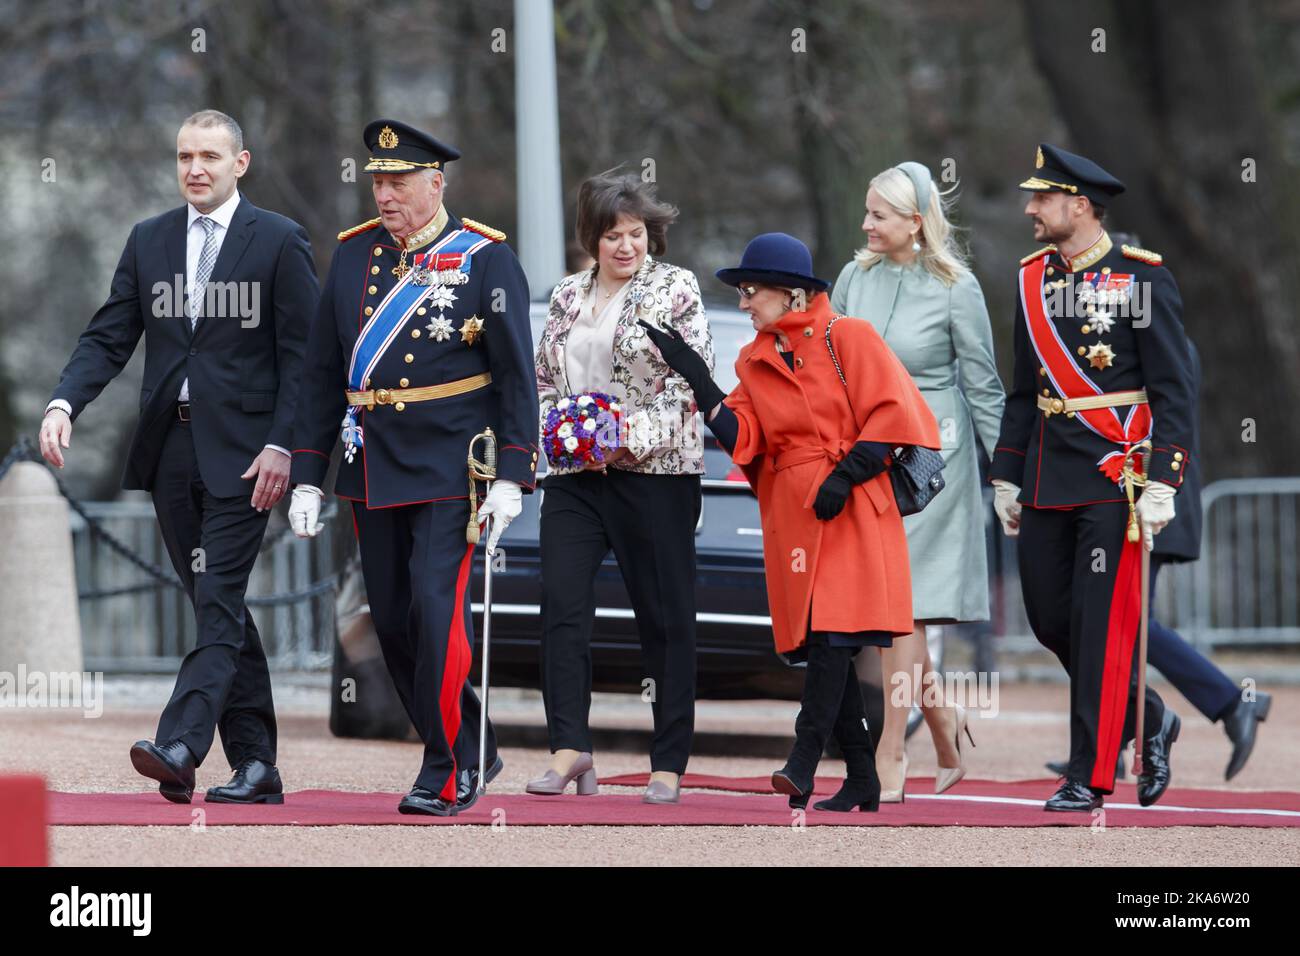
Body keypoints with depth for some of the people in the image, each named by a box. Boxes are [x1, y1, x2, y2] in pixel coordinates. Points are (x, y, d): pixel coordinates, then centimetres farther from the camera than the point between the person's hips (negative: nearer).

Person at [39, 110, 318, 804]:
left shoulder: (279, 241, -1)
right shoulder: (149, 241, 12)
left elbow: (300, 354, -3)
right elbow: (108, 338, 8)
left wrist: (281, 444, -13)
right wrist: (64, 404, -9)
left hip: (241, 451, -5)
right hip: (171, 447, 5)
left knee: (219, 598, -13)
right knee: (220, 606, 8)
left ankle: (180, 747, -24)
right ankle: (255, 764, 12)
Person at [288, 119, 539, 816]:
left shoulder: (486, 259, -4)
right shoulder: (353, 255, 9)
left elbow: (516, 374, -5)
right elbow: (322, 373, 12)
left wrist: (510, 477, -12)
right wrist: (308, 476, 8)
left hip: (450, 467, -5)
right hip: (371, 469, 5)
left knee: (436, 606, -15)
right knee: (392, 621, 7)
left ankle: (449, 772, -6)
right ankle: (474, 753, 20)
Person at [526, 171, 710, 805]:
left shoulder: (675, 289, 0)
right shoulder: (567, 297, 14)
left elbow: (693, 377, -6)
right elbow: (543, 378, 19)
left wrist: (638, 434, -17)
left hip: (655, 472, -4)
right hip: (574, 473, 4)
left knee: (665, 616, 1)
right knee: (561, 604, -9)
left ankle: (669, 765, 6)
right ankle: (569, 747, -7)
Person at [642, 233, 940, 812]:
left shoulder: (848, 338, 0)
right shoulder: (755, 362, 16)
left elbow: (890, 413, -6)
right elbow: (743, 438, 3)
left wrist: (847, 475, -15)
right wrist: (694, 376, -6)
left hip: (851, 509, -6)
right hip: (791, 514, 6)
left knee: (834, 626, -18)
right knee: (818, 639, 4)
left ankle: (804, 762, -24)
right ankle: (862, 780, 9)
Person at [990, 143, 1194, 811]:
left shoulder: (1141, 277, -9)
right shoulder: (1033, 279, 10)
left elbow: (1174, 391, -9)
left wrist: (1161, 483, -16)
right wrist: (1006, 477, 15)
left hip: (1114, 479, -7)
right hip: (1047, 479, 7)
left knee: (1102, 626, -5)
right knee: (1049, 619, 8)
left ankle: (1089, 777, 0)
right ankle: (1148, 720, 27)